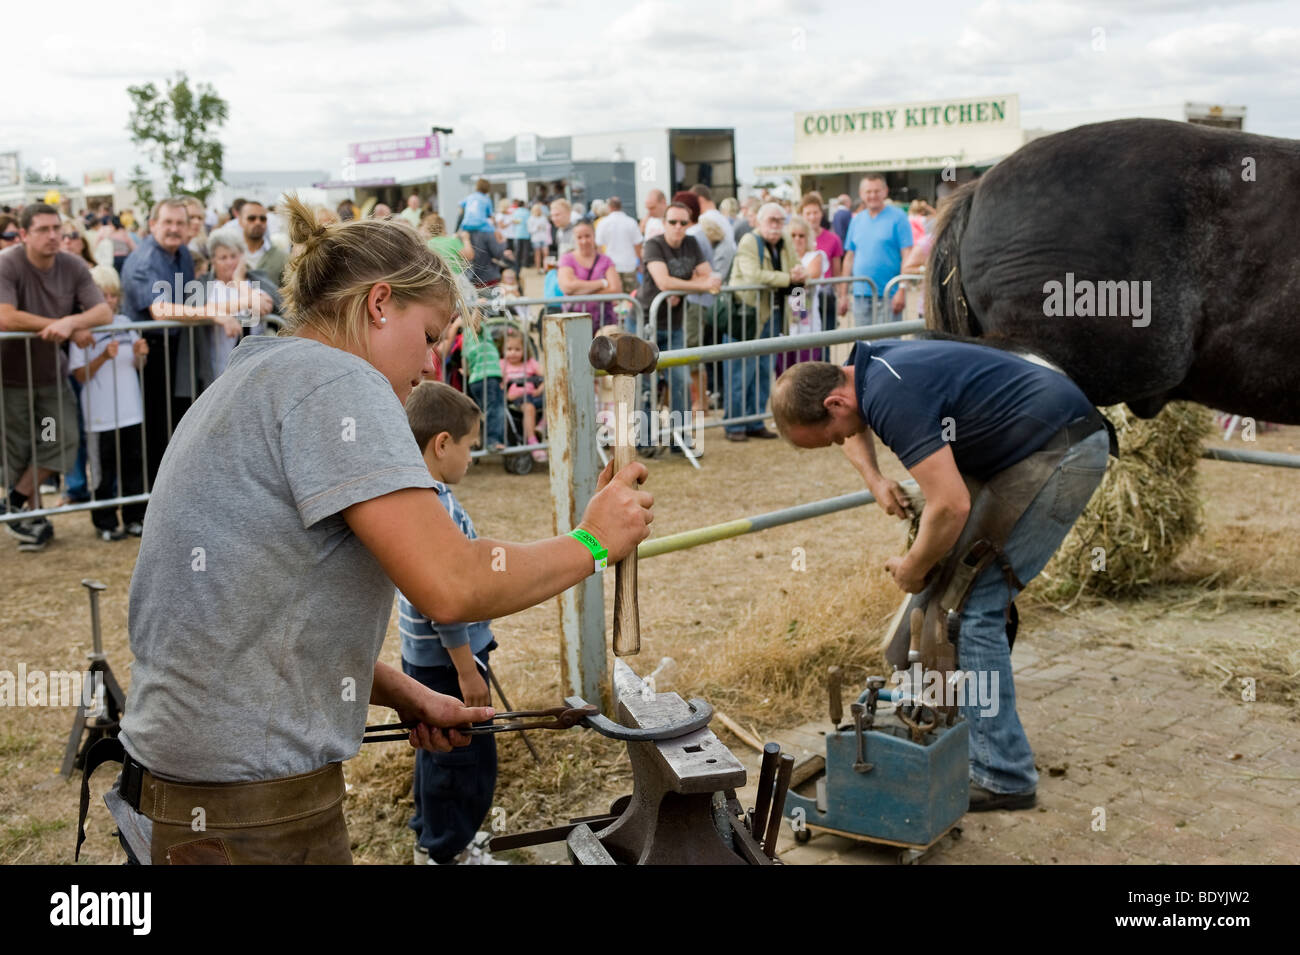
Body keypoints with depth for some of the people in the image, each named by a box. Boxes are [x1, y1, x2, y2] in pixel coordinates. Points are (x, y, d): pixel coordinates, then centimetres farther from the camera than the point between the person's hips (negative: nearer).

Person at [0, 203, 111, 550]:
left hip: (51, 373, 4)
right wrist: (62, 326, -26)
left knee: (64, 440, -4)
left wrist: (71, 322, -34)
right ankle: (35, 520, 22)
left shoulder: (73, 267, -6)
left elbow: (104, 313, -14)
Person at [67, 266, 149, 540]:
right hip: (100, 414, -4)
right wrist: (103, 357, -23)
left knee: (133, 465, 10)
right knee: (104, 470, 4)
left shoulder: (125, 323, 7)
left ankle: (134, 517, 21)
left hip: (131, 409, 4)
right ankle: (105, 523, 14)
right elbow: (80, 374, -9)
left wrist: (140, 354, -7)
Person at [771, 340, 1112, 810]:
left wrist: (912, 569, -11)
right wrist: (874, 479, 10)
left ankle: (1001, 776, -4)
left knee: (975, 605, -10)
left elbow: (951, 506, -28)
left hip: (1062, 453, -10)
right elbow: (855, 431, 29)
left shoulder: (893, 398, -25)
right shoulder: (868, 364, 5)